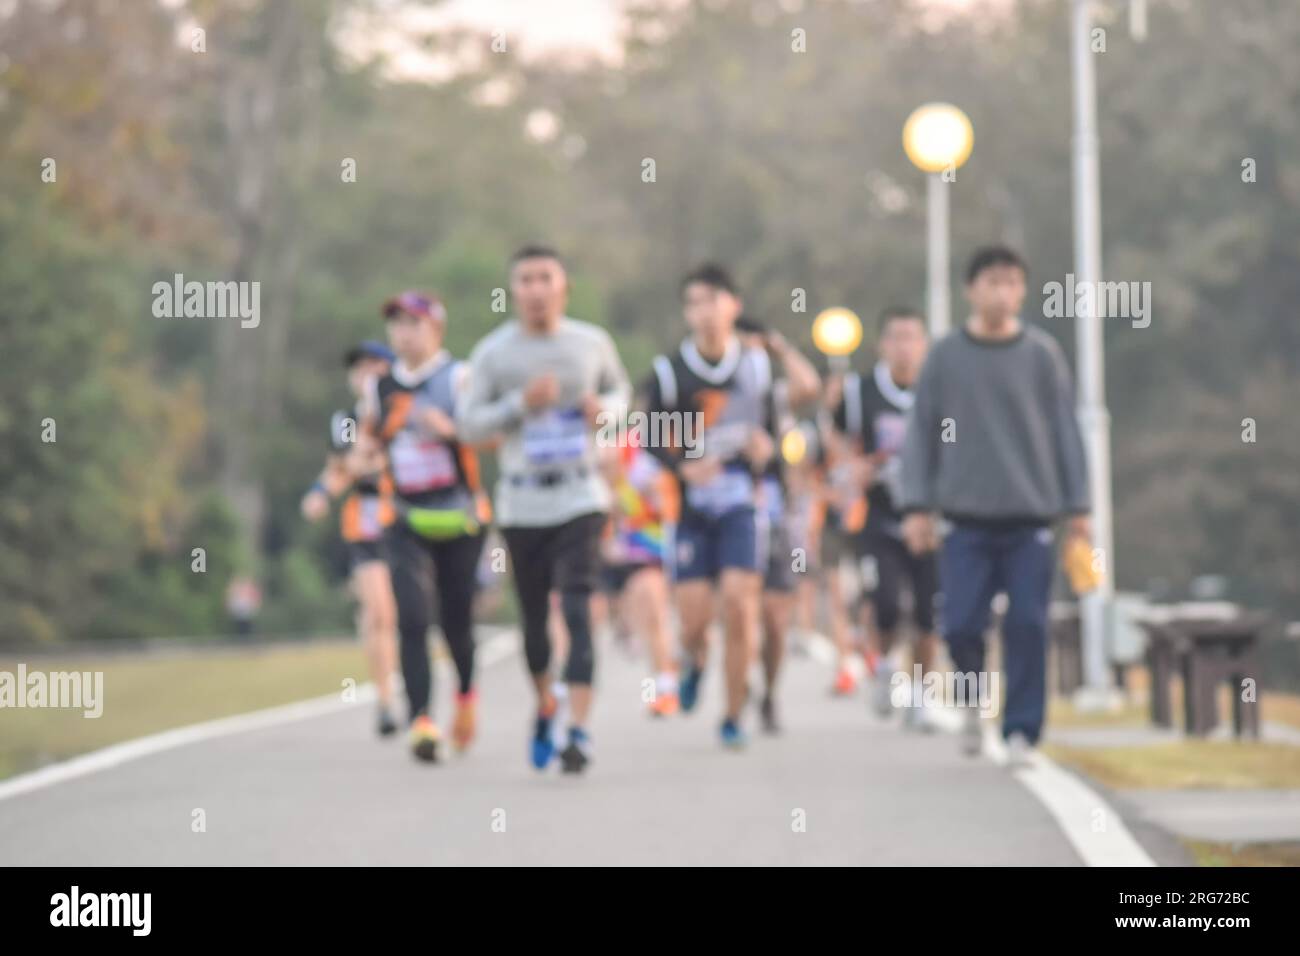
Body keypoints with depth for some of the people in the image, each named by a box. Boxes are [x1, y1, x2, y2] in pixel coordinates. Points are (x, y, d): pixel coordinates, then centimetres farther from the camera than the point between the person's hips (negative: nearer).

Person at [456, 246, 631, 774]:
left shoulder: (592, 343, 3)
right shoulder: (492, 353, -1)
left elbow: (619, 389, 20)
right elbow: (468, 422, 0)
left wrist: (606, 409, -3)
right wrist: (521, 403, -16)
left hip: (580, 498, -1)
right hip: (521, 503, 1)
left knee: (577, 609, -15)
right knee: (534, 616, 10)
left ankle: (579, 731, -19)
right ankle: (545, 705, 38)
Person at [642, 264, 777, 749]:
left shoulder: (756, 365, 4)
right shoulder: (669, 372, -3)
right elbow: (653, 437, -1)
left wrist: (766, 446, -4)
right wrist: (684, 467, -18)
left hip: (742, 503, 1)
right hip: (692, 505, -1)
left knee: (740, 603, -12)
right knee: (693, 616, -6)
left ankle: (733, 717, 0)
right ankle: (695, 660, 33)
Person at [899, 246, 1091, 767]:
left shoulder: (1043, 354, 4)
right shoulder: (945, 356, 4)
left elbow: (1065, 432, 6)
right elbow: (921, 434, 7)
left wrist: (1077, 507, 3)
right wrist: (917, 506, 1)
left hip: (1030, 518, 0)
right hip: (966, 517, 0)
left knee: (1027, 627, -5)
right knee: (961, 626, -6)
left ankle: (1020, 732, 3)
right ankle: (973, 694, 23)